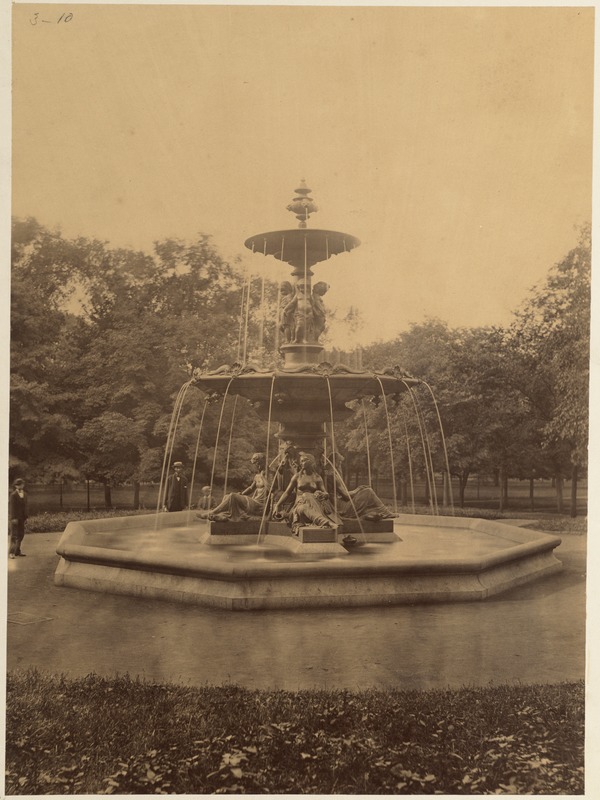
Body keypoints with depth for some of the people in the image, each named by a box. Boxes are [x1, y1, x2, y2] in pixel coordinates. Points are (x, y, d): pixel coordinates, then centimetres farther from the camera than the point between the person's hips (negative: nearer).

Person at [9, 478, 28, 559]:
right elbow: (12, 507, -12)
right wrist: (14, 518, -17)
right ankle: (12, 552, -4)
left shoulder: (24, 494, 10)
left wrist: (25, 517, 9)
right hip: (15, 517, -6)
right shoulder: (13, 495, -9)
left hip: (22, 517, 6)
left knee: (21, 534, 9)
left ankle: (17, 551, 17)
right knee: (14, 535, -6)